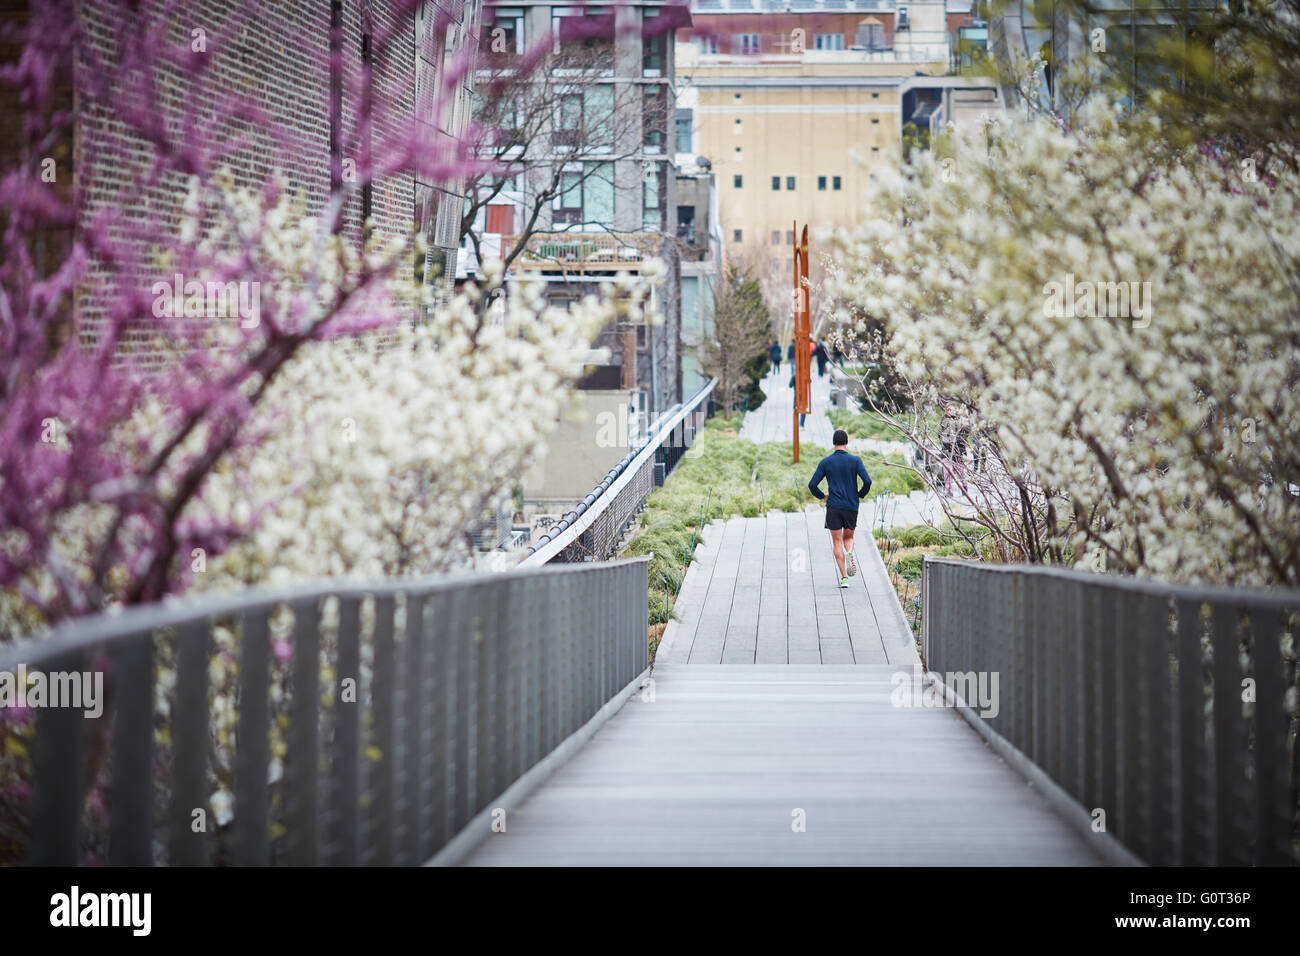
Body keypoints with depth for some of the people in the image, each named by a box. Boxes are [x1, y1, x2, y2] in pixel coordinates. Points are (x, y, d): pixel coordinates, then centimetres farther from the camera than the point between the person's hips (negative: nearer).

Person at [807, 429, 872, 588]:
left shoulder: (825, 462, 0)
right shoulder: (855, 460, -1)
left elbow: (812, 485, -2)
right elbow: (867, 481, -10)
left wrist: (822, 496, 17)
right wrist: (861, 495, 9)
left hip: (833, 507, -1)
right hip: (851, 506, 1)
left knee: (837, 542, 6)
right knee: (848, 537, 21)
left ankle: (844, 577, -3)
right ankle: (849, 554, -12)